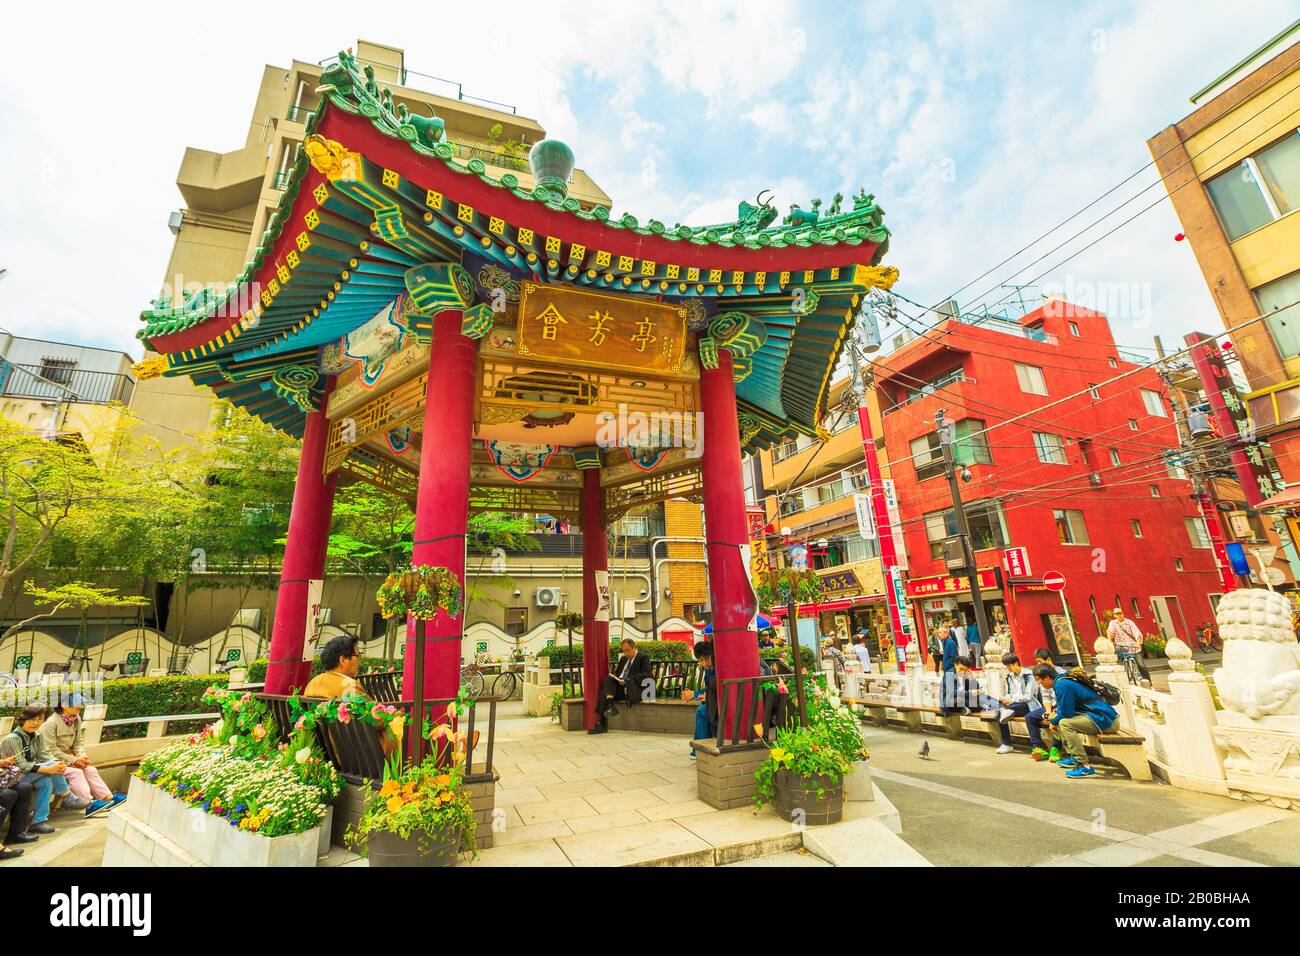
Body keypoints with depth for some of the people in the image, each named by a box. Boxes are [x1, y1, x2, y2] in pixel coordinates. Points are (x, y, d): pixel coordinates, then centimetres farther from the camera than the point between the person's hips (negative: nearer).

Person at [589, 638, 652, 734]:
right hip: (620, 686, 6)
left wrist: (626, 680, -21)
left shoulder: (643, 657, 1)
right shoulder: (624, 658, 23)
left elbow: (645, 675, -12)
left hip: (635, 689, -6)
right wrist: (616, 678, 0)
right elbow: (618, 673, 26)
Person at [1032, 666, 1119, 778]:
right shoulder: (1061, 680, 11)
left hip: (1104, 719, -10)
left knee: (1064, 723, -23)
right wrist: (1054, 715, 6)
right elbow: (1066, 709, 23)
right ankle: (1073, 757, 15)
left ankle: (1085, 766, -21)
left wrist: (1054, 722, 0)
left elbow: (1066, 713, -18)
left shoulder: (1062, 685, -19)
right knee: (1060, 720, 15)